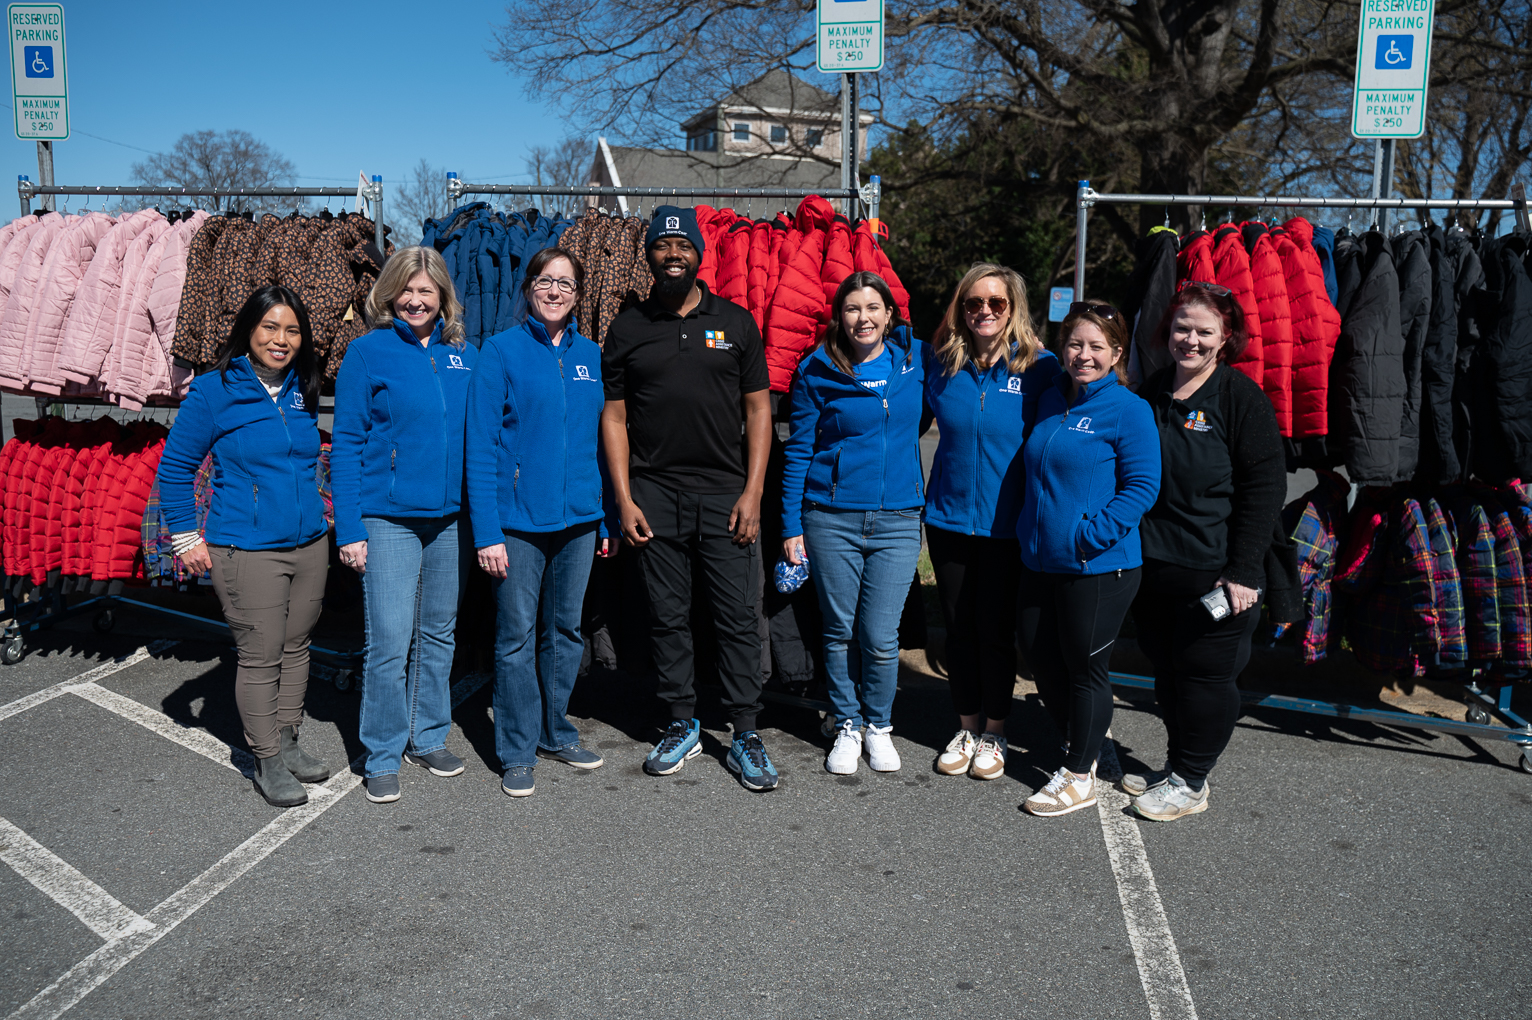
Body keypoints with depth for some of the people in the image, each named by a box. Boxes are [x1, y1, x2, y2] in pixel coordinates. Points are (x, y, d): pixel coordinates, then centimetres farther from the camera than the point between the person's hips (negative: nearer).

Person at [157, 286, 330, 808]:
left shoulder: (303, 391, 7)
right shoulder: (213, 391, -8)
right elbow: (174, 468, -3)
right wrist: (186, 538, -4)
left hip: (309, 544, 6)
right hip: (247, 550, -5)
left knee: (296, 647, 14)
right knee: (260, 656, 0)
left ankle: (287, 742, 28)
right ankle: (267, 761, 13)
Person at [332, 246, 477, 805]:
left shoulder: (464, 356, 7)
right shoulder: (367, 352, -4)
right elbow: (346, 444, -4)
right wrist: (348, 529, -10)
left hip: (450, 517, 4)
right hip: (388, 519, -4)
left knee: (438, 635, 14)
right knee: (390, 643, -4)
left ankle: (428, 737, 30)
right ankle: (382, 758, 11)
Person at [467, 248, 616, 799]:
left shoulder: (591, 356, 8)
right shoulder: (501, 350, -5)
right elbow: (481, 445, -9)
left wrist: (609, 517, 9)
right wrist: (486, 532, -15)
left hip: (578, 519, 4)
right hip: (519, 520, -4)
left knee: (565, 630, 14)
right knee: (517, 637, 4)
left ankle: (556, 733, 30)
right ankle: (517, 752, 16)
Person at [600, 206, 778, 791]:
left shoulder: (735, 322, 6)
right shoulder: (628, 328, 6)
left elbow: (758, 410, 5)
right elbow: (614, 416, 6)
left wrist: (752, 491, -3)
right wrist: (624, 499, -2)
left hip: (725, 493, 0)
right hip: (654, 493, 1)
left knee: (738, 616, 1)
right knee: (668, 617, 7)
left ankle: (745, 734, 11)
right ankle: (682, 725, 21)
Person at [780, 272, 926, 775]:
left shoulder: (915, 359, 4)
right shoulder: (816, 371, -1)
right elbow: (798, 451, 2)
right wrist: (791, 526, -1)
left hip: (897, 520, 1)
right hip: (831, 520, -1)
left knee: (880, 637, 0)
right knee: (840, 632, 7)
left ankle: (879, 726, 22)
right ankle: (848, 725, 26)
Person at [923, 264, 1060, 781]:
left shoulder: (1040, 367, -7)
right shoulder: (941, 364, 1)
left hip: (1007, 522, -3)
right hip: (949, 517, 3)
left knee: (996, 629, 6)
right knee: (958, 628, 10)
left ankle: (994, 733, 23)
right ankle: (967, 727, 27)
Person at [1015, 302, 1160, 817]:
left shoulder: (1128, 411, -10)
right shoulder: (1050, 401, 11)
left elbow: (1142, 486, -15)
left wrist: (1091, 534, -22)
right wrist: (1031, 530, 13)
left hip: (1098, 567, -7)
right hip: (1039, 561, 7)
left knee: (1085, 668, 4)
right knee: (1041, 660, 14)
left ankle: (1079, 775, 20)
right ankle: (1083, 747, 35)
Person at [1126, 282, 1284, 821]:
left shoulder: (1242, 398, -9)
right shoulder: (1151, 393, 9)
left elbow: (1265, 489, -12)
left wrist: (1244, 571, -16)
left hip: (1213, 571, -6)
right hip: (1152, 564, 6)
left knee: (1205, 674, 4)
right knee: (1167, 669, 15)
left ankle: (1191, 780, 18)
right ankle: (1175, 764, 31)